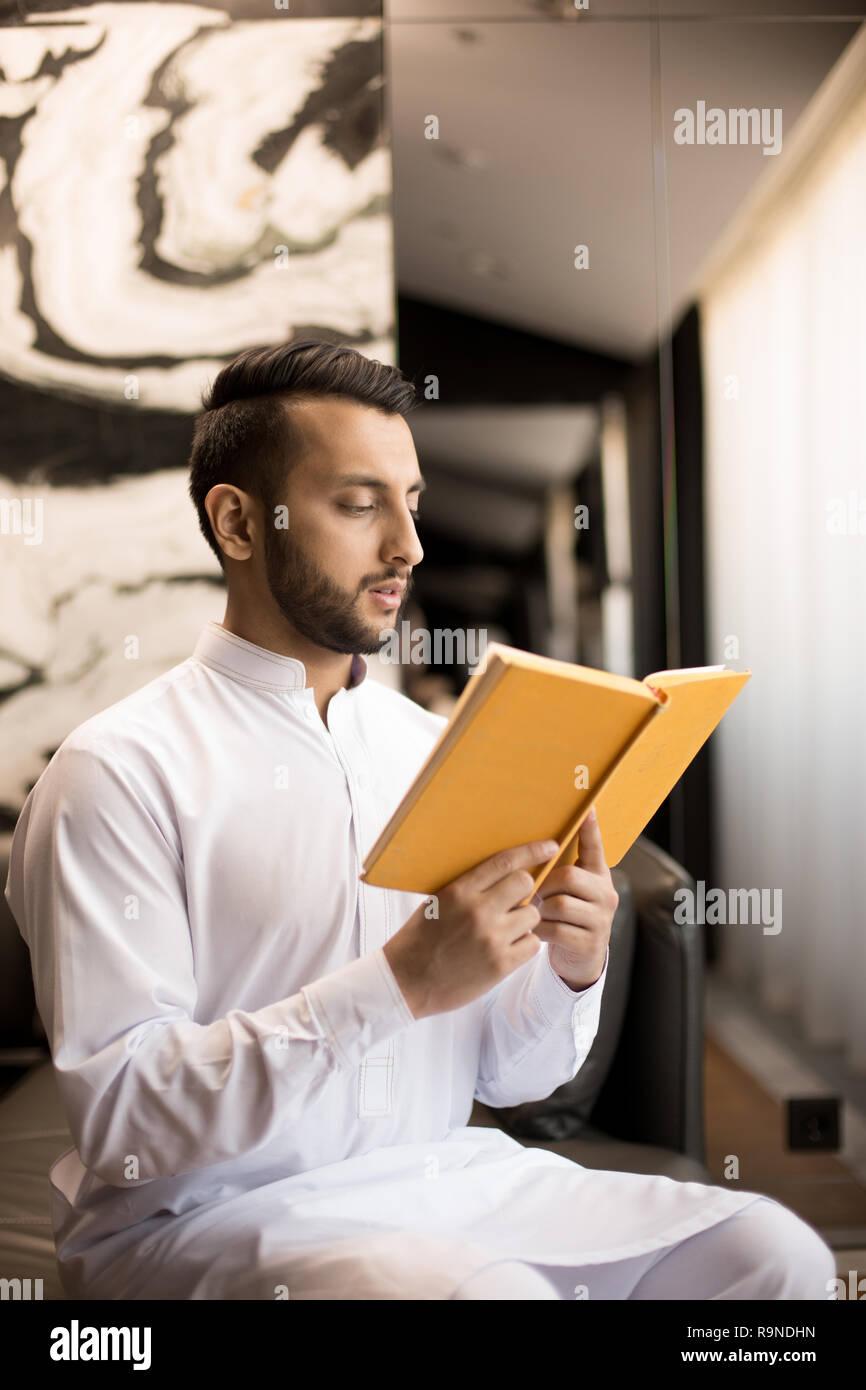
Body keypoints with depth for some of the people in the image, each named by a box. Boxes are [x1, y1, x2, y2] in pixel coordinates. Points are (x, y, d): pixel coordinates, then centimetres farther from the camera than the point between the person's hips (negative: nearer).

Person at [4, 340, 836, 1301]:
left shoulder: (436, 748, 9)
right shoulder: (119, 771, -9)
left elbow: (505, 1075, 13)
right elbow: (119, 1115, -18)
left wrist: (570, 969, -9)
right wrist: (402, 981, -23)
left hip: (451, 1181, 6)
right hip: (211, 1216, -5)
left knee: (770, 1250, -13)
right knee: (496, 1293, -32)